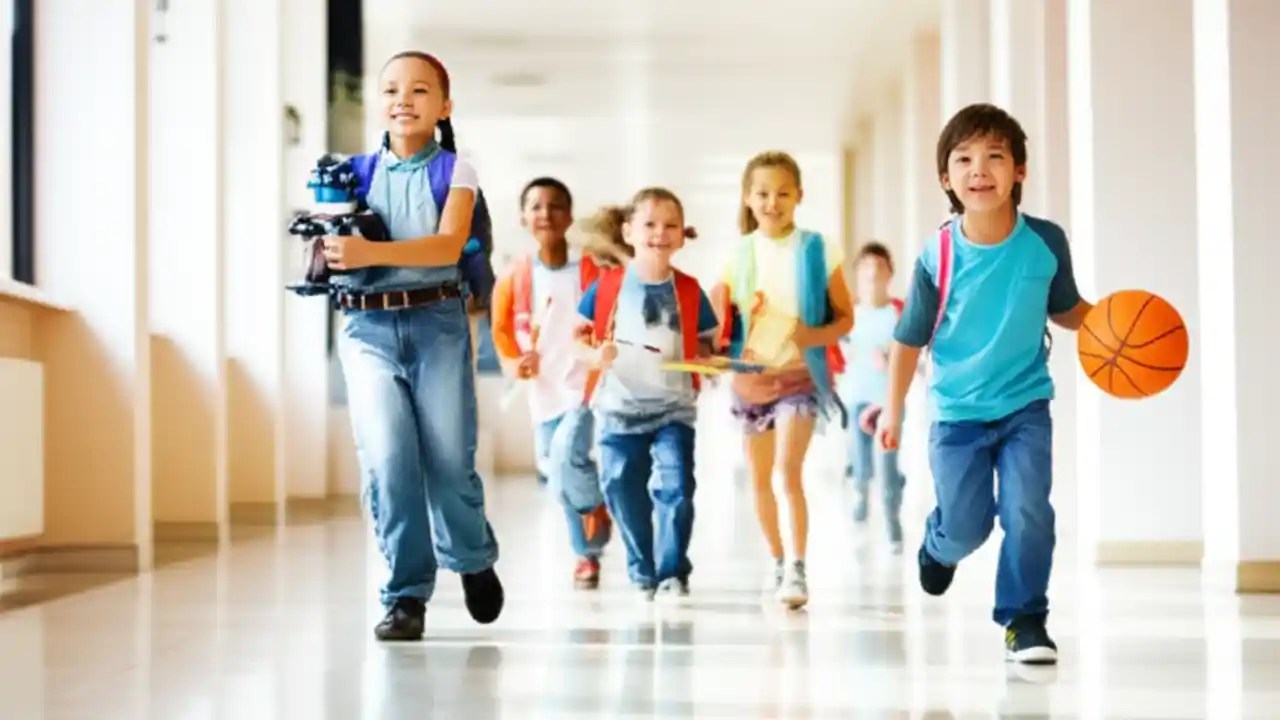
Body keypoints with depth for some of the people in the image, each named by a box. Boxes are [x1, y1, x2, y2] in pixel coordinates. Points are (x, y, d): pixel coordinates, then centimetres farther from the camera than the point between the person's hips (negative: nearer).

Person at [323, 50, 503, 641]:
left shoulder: (454, 172, 3)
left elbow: (448, 244, -13)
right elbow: (336, 243, 8)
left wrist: (370, 251, -26)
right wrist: (332, 246, -17)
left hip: (436, 323, -1)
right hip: (367, 327, 1)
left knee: (448, 459, 1)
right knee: (387, 459, -10)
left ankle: (473, 560, 31)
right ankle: (406, 596, 2)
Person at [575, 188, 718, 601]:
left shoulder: (689, 292, 2)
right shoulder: (607, 286, -2)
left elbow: (707, 343, 10)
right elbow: (576, 337, 2)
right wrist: (595, 356, -17)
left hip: (674, 409, 0)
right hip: (620, 410, 0)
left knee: (676, 488, -11)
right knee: (622, 491, 4)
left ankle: (673, 571, 3)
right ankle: (642, 573, 21)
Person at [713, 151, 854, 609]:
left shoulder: (818, 250, -6)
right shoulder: (738, 254, 0)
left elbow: (846, 318, -2)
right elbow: (721, 320, 7)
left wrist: (816, 336, -21)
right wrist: (718, 347, -15)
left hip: (799, 377, -3)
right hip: (750, 379, 4)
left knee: (789, 471, -18)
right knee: (760, 479, 13)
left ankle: (797, 569, -12)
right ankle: (777, 561, 30)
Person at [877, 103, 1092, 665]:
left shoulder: (1046, 242, -11)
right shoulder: (938, 256, -15)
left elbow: (1065, 311, 7)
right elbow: (910, 339, -3)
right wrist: (894, 410, 3)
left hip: (1026, 404, 1)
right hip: (957, 411, -1)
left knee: (1027, 510, -12)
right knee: (966, 526, 3)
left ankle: (1024, 619, 6)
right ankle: (938, 543, 41)